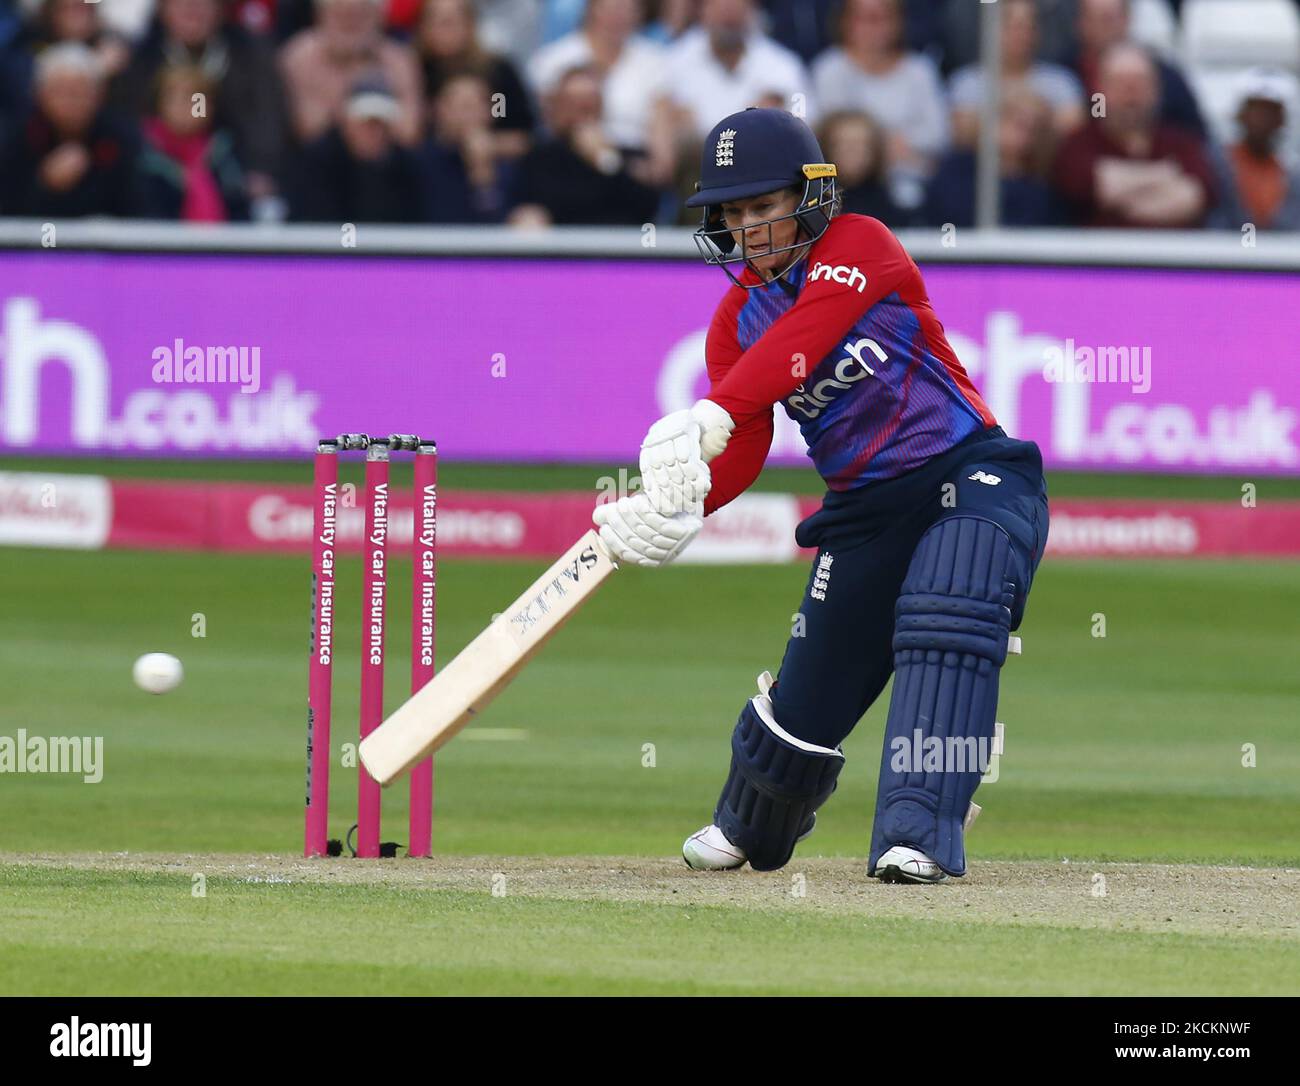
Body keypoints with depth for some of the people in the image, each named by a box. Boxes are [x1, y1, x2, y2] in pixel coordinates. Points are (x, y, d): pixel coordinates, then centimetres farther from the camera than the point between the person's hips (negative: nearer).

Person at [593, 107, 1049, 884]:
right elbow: (742, 451, -5)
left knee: (947, 622, -32)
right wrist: (677, 507, -26)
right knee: (809, 692, 10)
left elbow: (800, 343, -30)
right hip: (863, 509, 6)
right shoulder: (737, 318, 6)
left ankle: (919, 837, -36)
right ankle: (750, 828, 41)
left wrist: (708, 419, -43)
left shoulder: (860, 248, -12)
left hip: (970, 472, -6)